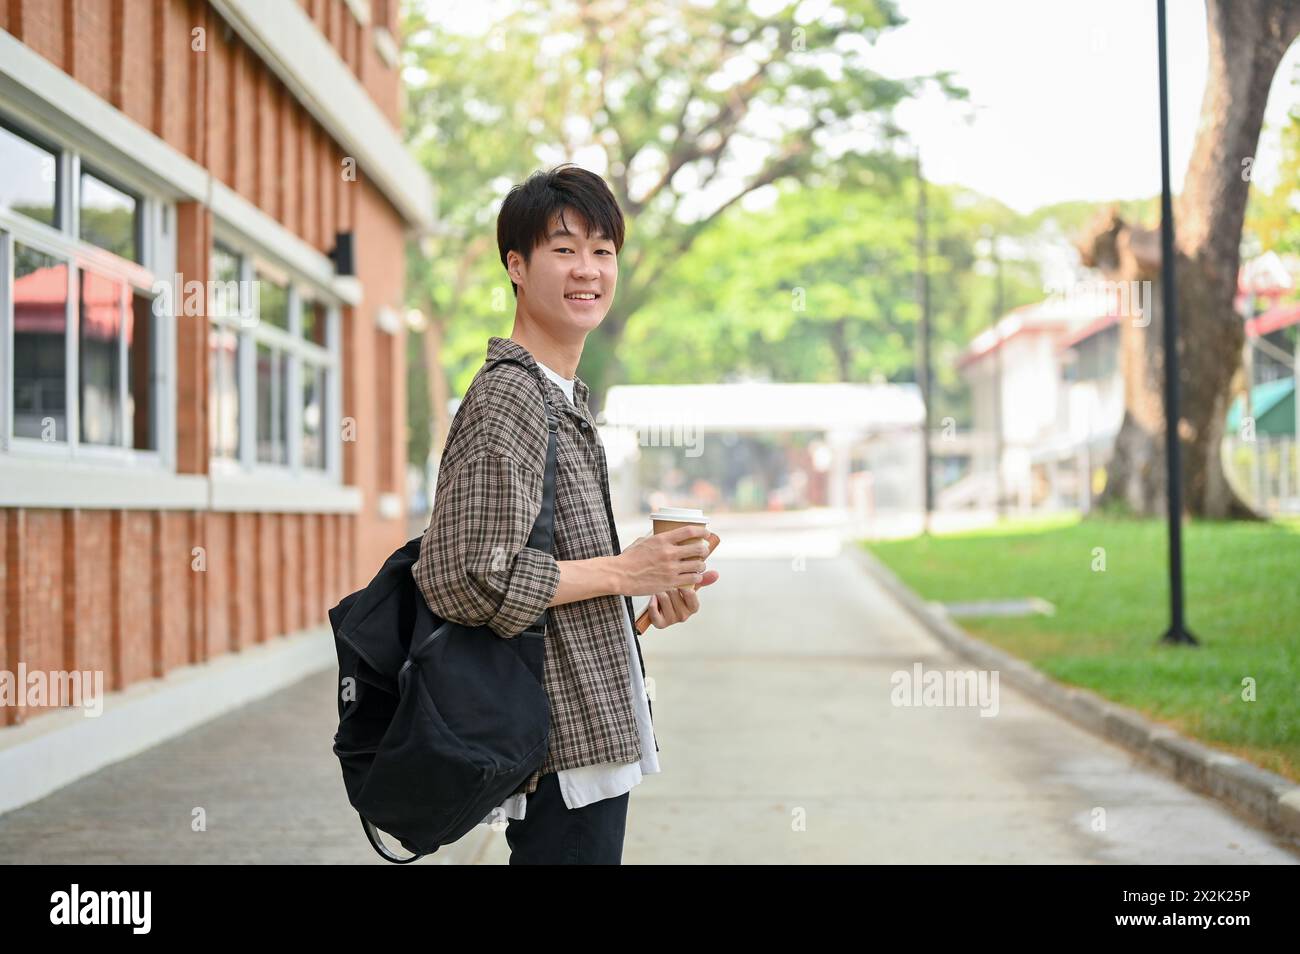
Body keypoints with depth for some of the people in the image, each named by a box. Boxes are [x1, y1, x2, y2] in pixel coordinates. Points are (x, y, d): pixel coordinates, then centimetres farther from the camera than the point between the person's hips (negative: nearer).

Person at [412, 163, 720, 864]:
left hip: (594, 737, 10)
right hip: (562, 750, -10)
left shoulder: (562, 399, 17)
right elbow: (464, 579, -24)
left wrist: (645, 602, 8)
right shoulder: (505, 400, -15)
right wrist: (622, 573, -16)